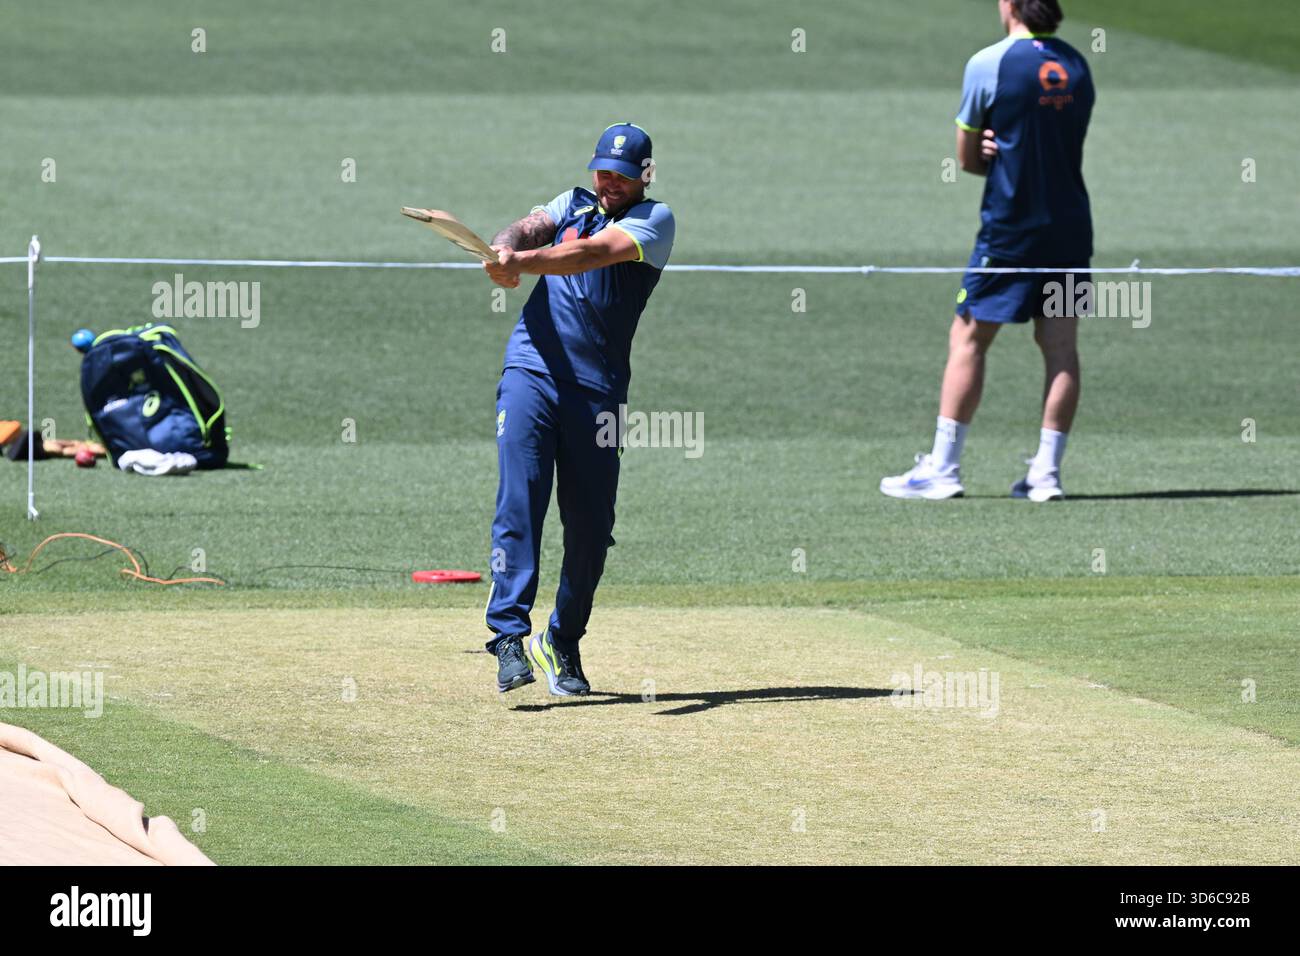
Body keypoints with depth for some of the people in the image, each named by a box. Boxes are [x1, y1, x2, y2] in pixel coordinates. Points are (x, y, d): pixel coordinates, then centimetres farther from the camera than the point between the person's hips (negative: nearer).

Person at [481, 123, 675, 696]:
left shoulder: (654, 221, 3)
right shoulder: (574, 205, 17)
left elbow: (592, 253, -15)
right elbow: (531, 229, -2)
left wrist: (523, 262, -30)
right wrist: (506, 247, -27)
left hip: (596, 390, -1)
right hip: (531, 373, 1)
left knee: (591, 528, 1)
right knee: (519, 503, -13)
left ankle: (563, 643, 19)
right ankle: (509, 635, -19)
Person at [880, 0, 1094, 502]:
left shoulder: (989, 64, -8)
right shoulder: (1077, 65, 7)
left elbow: (968, 158, -1)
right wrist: (1006, 153, 1)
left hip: (1009, 227, -5)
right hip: (1070, 227, 5)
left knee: (967, 339, 3)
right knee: (1060, 346, 5)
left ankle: (942, 469, 1)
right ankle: (1047, 473, 3)